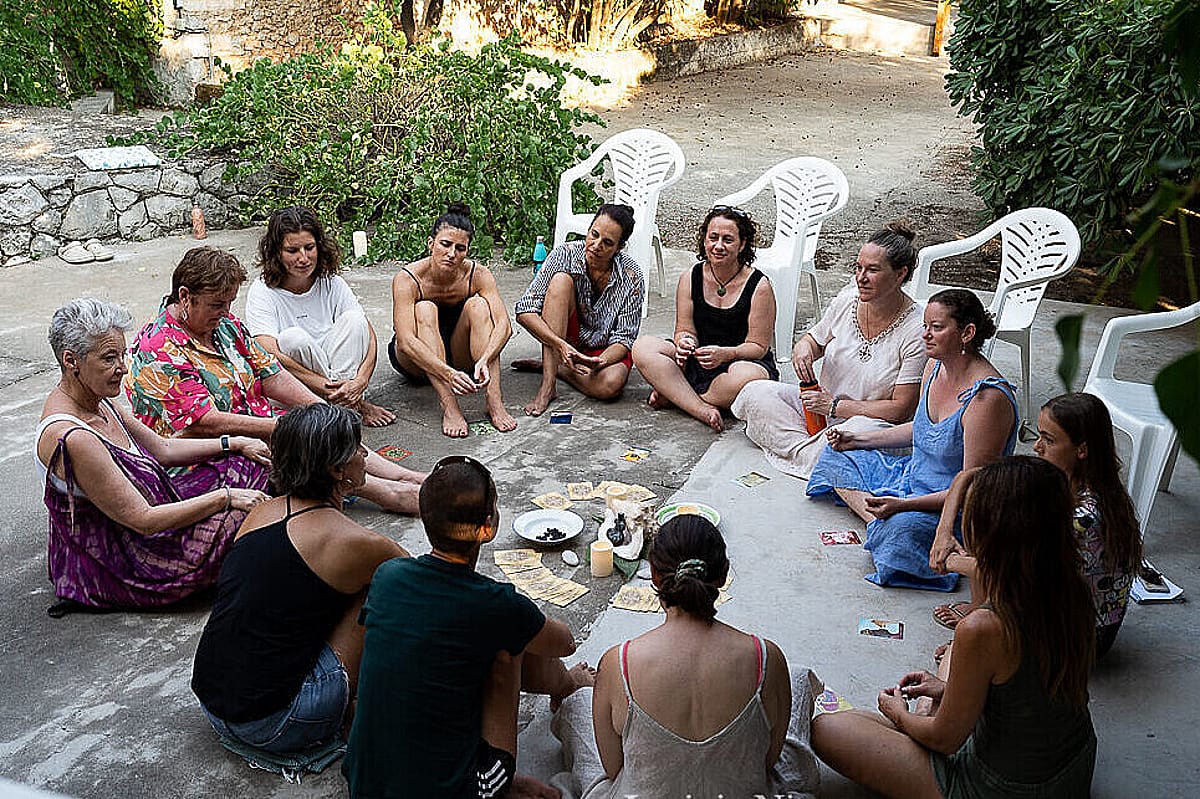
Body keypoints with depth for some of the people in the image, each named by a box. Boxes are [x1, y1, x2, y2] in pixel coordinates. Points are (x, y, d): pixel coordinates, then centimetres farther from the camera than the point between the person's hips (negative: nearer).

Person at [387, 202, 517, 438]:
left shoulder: (478, 274, -17)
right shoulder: (407, 279, -24)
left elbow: (504, 325, -29)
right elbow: (406, 341, -36)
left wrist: (484, 360, -48)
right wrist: (448, 374, -51)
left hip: (459, 359, 2)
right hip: (416, 362, -2)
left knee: (477, 304, -24)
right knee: (425, 310, -31)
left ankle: (494, 401, -36)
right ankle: (449, 408, -43)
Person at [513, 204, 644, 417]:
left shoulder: (632, 276, -19)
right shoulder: (565, 255, -18)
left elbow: (624, 339, -15)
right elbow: (524, 311, -23)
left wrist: (600, 361, -36)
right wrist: (560, 344, -36)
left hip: (605, 350, -1)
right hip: (568, 341, 1)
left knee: (610, 384, -37)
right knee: (561, 279, -28)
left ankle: (548, 366, -7)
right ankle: (547, 384, -31)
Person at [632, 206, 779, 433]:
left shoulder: (759, 286, -10)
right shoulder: (690, 278, 1)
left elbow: (758, 346, -11)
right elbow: (685, 329, 1)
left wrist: (725, 354, -31)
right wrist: (684, 342, -25)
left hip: (742, 361, -3)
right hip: (695, 363, 4)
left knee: (746, 376, -41)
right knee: (643, 347, -21)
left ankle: (671, 395, -19)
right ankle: (703, 410, -31)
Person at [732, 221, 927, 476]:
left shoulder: (917, 330, -18)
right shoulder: (848, 298, -2)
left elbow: (901, 409, -17)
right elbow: (814, 340, 16)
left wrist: (834, 406, -18)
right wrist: (802, 349, -11)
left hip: (872, 420, -6)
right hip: (823, 402, 6)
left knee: (861, 430, -42)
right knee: (756, 392, -13)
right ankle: (810, 450, -20)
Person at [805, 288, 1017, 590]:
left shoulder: (988, 398, -27)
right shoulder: (936, 365, 0)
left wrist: (903, 505, -30)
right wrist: (857, 440, 11)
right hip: (912, 477, 10)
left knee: (901, 529, -40)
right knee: (835, 455, 9)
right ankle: (879, 523, -10)